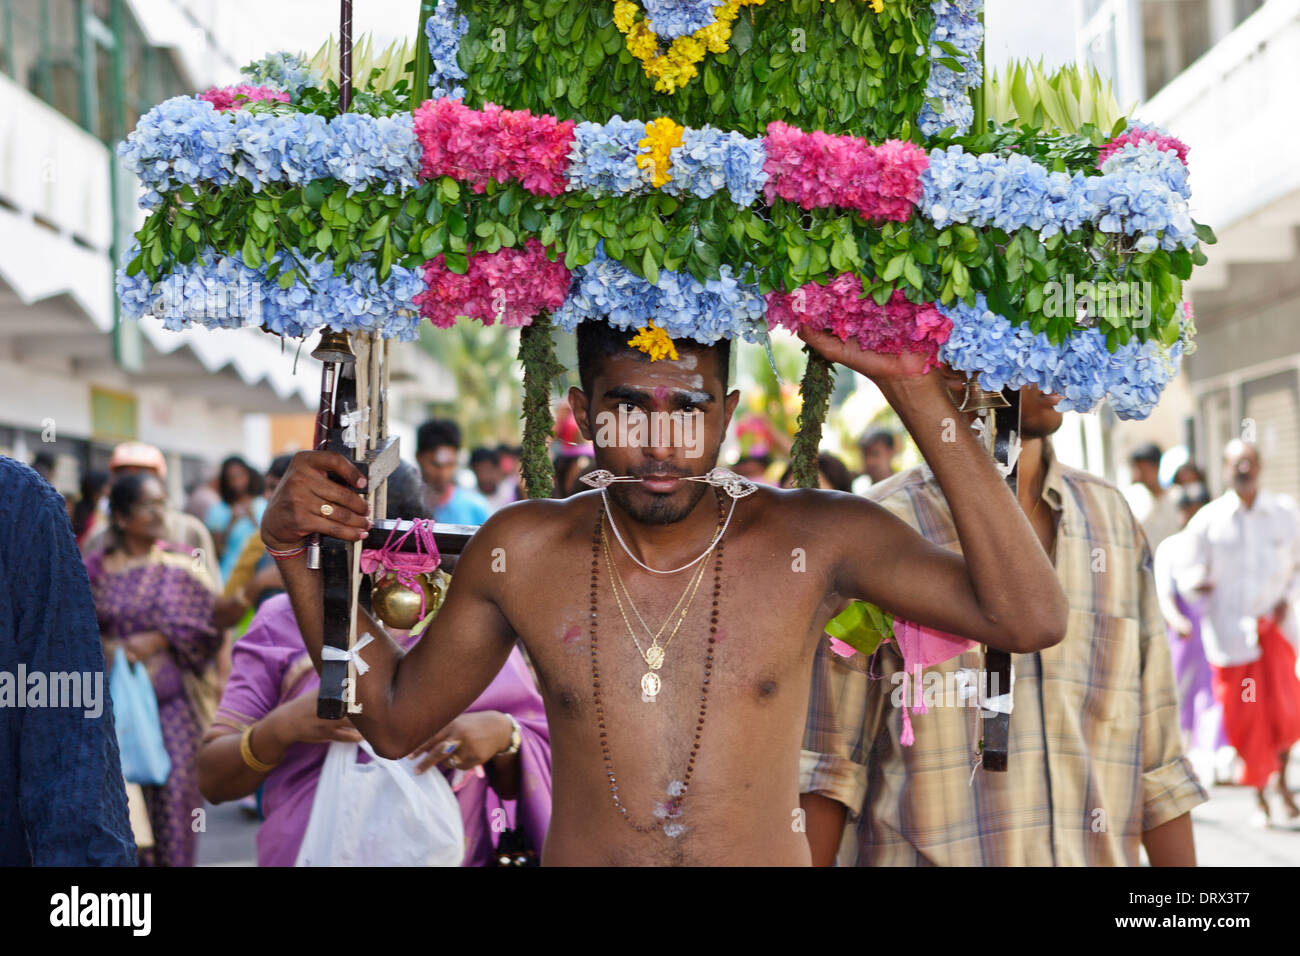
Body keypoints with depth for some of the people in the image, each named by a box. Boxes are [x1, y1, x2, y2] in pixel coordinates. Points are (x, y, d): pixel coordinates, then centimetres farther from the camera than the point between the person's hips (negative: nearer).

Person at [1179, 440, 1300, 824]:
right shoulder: (1207, 521, 1)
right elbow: (1190, 575, 4)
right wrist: (1197, 580, -19)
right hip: (1228, 631, 0)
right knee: (1245, 719, 2)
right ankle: (1260, 798, 21)